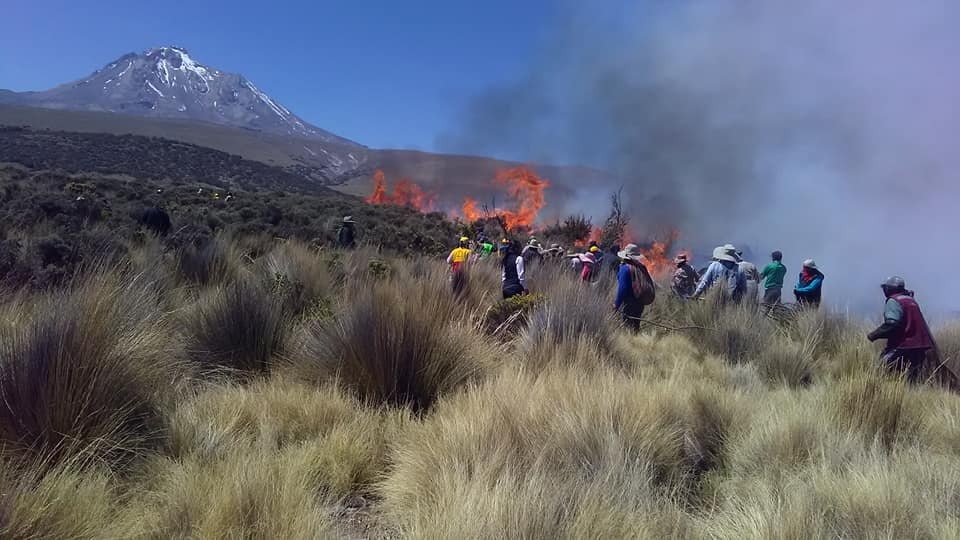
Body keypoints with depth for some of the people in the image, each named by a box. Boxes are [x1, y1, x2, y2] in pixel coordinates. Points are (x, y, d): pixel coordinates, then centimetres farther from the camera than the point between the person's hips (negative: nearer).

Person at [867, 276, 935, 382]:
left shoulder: (893, 302, -7)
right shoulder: (911, 300, 21)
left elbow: (891, 324, -20)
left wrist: (874, 335, -15)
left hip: (904, 346, -9)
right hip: (920, 346, 9)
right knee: (915, 378, 14)